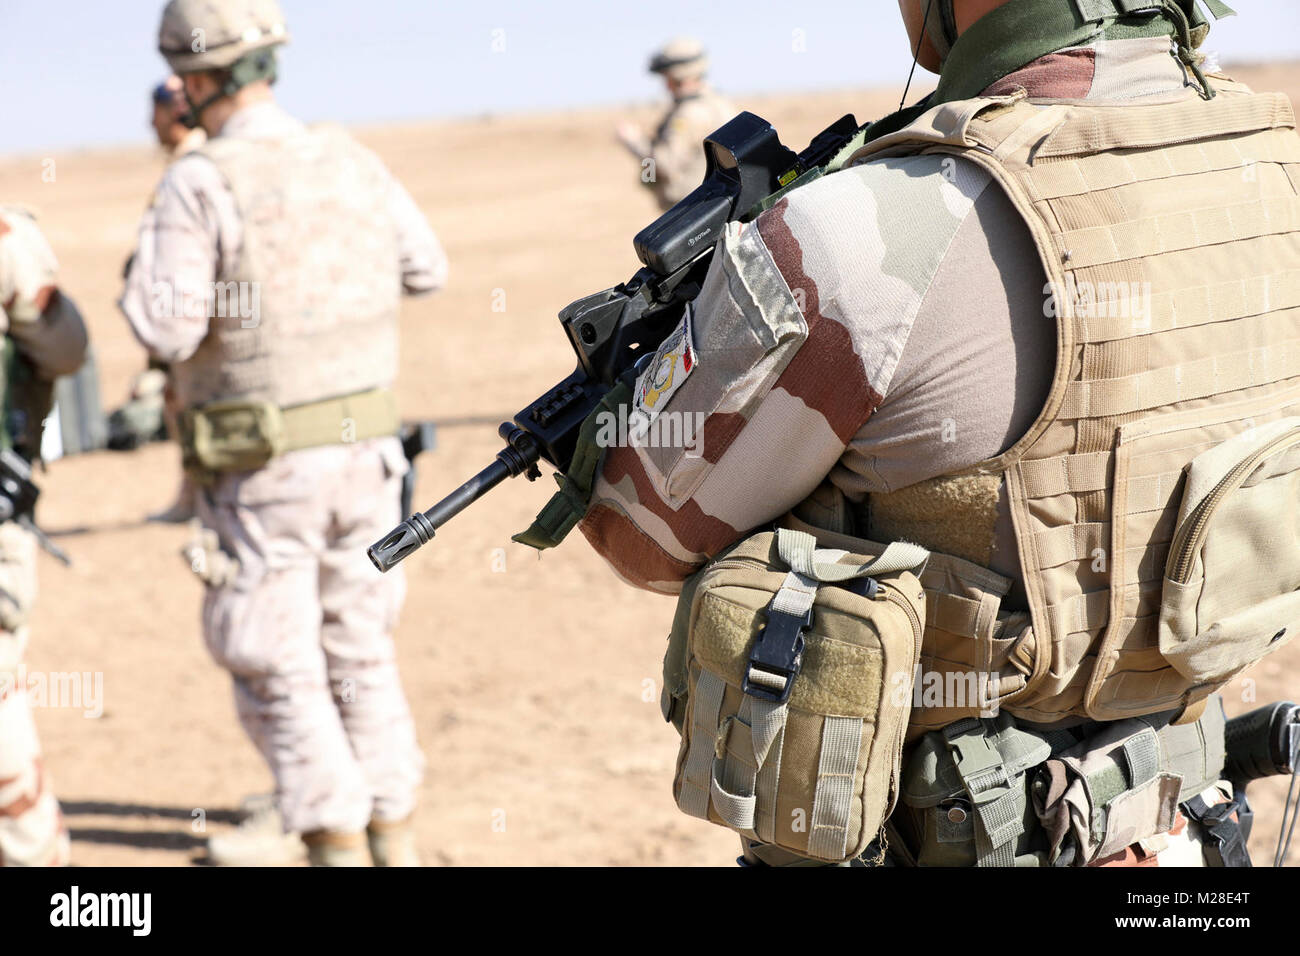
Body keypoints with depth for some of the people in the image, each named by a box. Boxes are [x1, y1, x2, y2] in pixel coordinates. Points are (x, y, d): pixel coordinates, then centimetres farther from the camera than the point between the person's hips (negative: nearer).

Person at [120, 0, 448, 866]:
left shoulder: (198, 185, -15)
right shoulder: (352, 161, 3)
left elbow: (166, 334, -16)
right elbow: (426, 269, 16)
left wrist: (151, 256, 2)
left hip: (262, 471, -6)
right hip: (363, 449, 6)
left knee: (279, 675, 4)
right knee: (362, 656, 17)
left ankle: (339, 848, 2)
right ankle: (394, 842, 23)